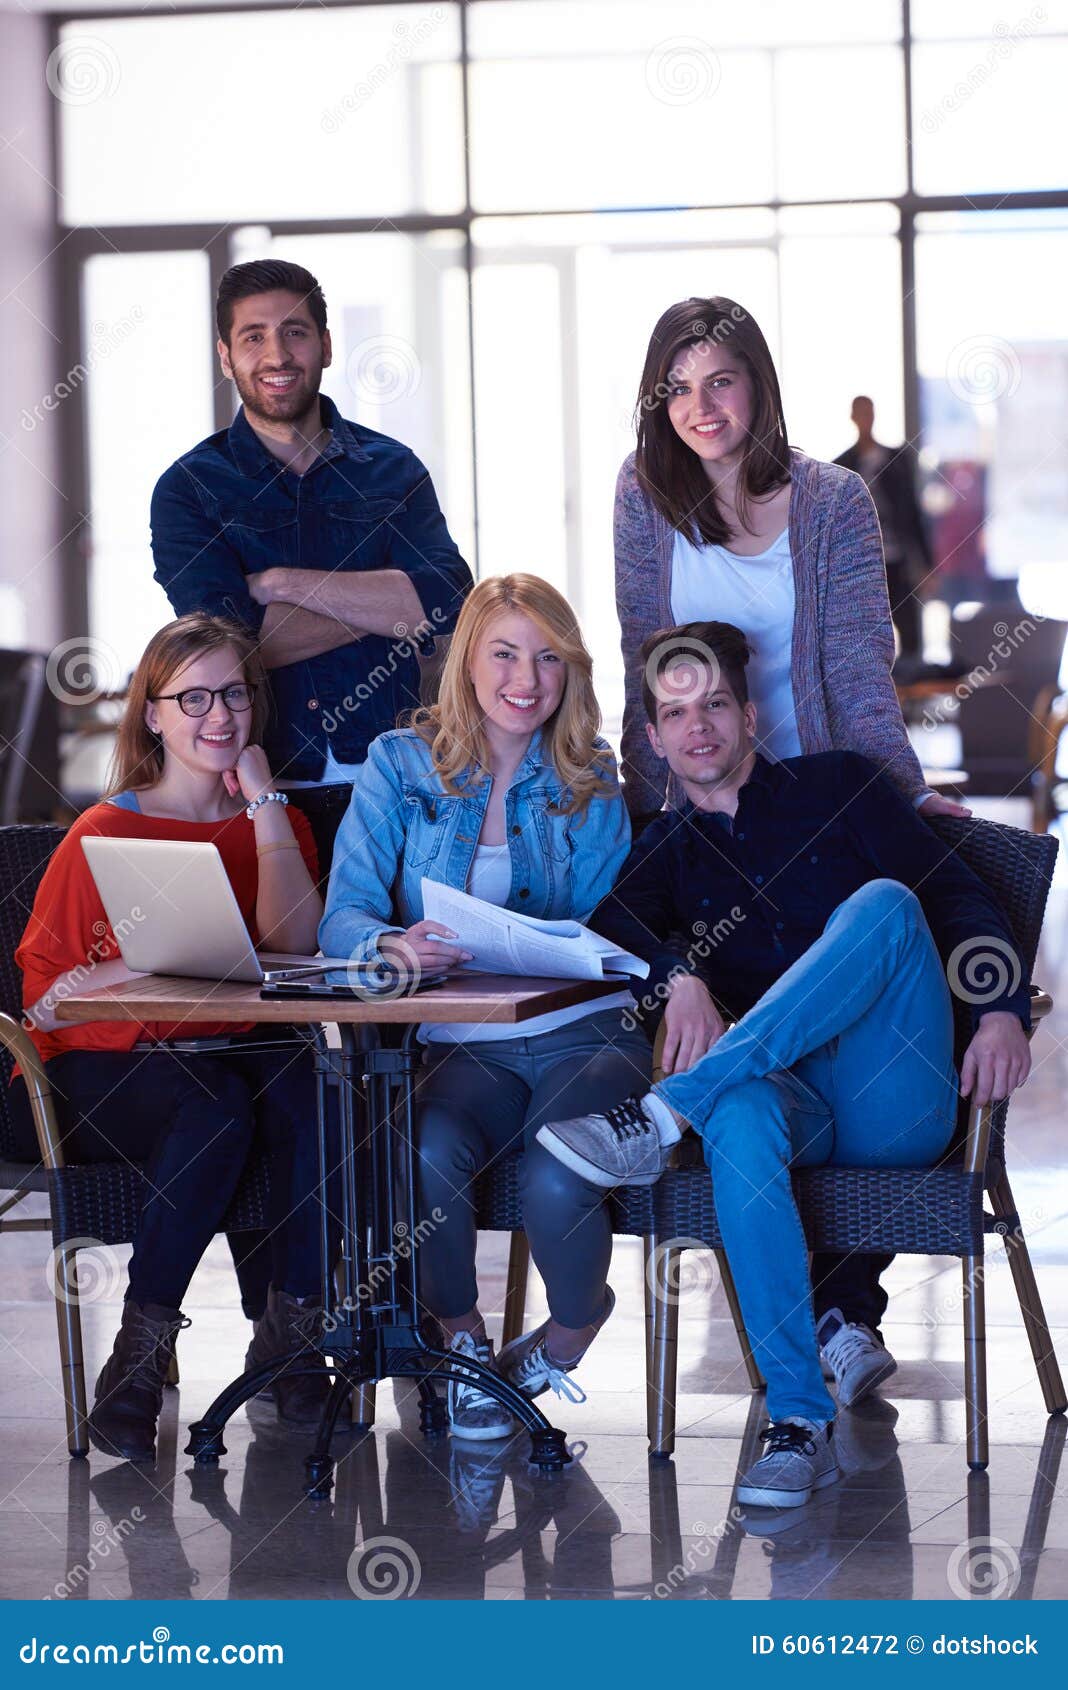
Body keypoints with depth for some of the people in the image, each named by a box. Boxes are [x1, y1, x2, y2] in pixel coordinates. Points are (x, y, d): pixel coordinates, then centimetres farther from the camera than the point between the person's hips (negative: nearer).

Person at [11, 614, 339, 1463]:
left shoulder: (273, 821, 15)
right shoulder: (103, 835, 2)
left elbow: (296, 945, -5)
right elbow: (44, 994, -4)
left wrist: (264, 804, -4)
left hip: (229, 1051, 3)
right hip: (100, 1074, -3)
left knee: (307, 1087, -31)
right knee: (216, 1105, -35)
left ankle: (291, 1330, -21)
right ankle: (139, 1354, -29)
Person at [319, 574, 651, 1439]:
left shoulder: (590, 778, 10)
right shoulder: (400, 764, 7)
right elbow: (344, 917, -2)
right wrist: (394, 944, -27)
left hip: (586, 1028, 0)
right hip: (463, 1043, 0)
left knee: (553, 1180, -31)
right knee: (425, 1155, -33)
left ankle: (574, 1327, 7)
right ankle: (460, 1339, -2)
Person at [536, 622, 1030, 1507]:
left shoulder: (838, 786, 15)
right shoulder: (668, 851, 22)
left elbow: (960, 896, 5)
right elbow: (613, 923, 0)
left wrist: (1002, 1011, -14)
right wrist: (681, 977, -22)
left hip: (891, 1107, -1)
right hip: (786, 1103, 1)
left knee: (882, 902, -28)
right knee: (738, 1112, -38)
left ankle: (663, 1117, -38)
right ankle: (801, 1420, -39)